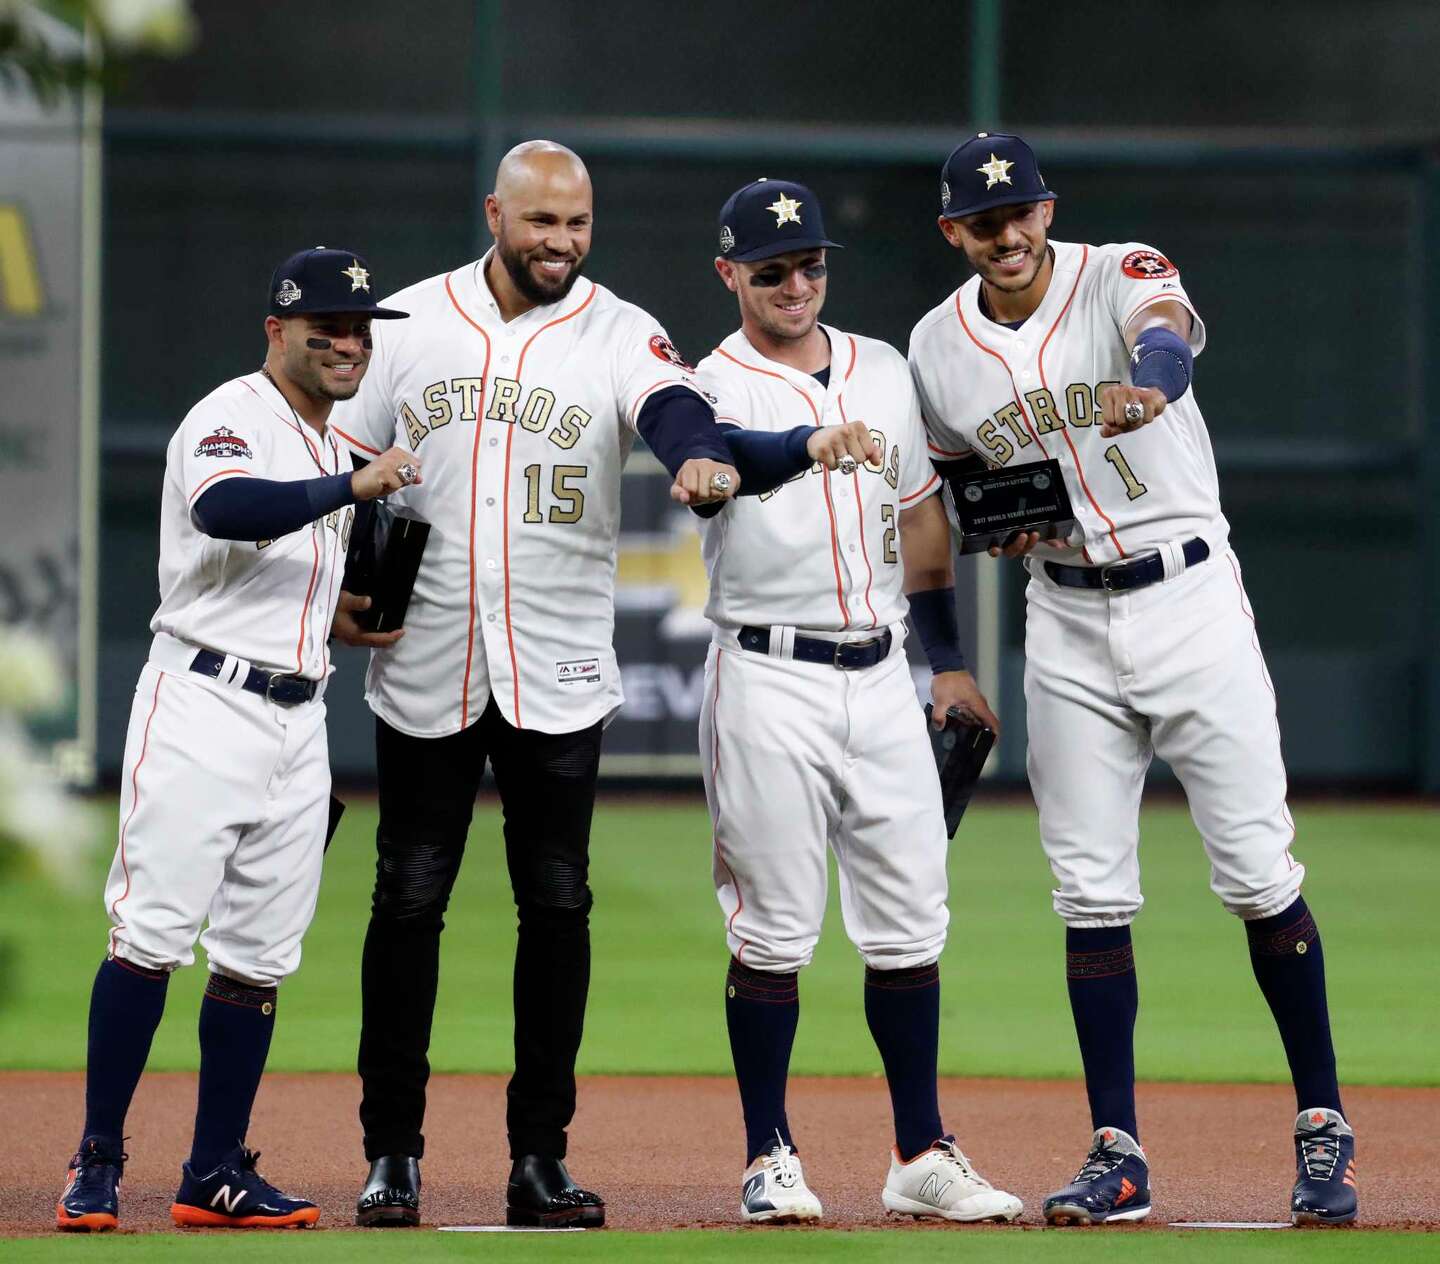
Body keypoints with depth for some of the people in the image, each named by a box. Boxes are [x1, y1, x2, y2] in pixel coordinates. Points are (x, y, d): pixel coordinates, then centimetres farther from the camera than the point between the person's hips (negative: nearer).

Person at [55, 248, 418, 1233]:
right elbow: (222, 508, -32)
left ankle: (217, 1177, 10)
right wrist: (352, 488, -39)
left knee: (261, 955, 6)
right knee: (155, 930, -12)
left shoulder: (332, 449, 19)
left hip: (297, 720, 8)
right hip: (204, 702, -8)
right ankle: (98, 1165, -9)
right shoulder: (232, 418, -8)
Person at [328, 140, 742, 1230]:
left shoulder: (620, 334, -2)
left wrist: (697, 455, -46)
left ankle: (540, 1157, 9)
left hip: (559, 679, -1)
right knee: (409, 898, 2)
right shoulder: (408, 322, 4)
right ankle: (393, 1153, 10)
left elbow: (669, 403, -23)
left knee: (558, 904, 1)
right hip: (424, 669, 1)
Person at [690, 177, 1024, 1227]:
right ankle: (771, 1159, 6)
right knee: (774, 931, -3)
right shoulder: (714, 384, -4)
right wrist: (813, 444, -48)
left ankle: (924, 1157, 12)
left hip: (881, 678, 5)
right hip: (769, 682, -5)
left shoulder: (883, 371, 13)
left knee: (910, 924, 5)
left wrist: (950, 662, 15)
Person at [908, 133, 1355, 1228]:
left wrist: (1144, 384, -58)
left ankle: (1324, 1127, 6)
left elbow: (1169, 336, -34)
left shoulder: (1124, 276, -10)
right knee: (1091, 892, 1)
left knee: (1257, 872, -5)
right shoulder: (938, 349, 4)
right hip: (1066, 624, 4)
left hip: (1189, 595, -4)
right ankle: (1118, 1154, 5)